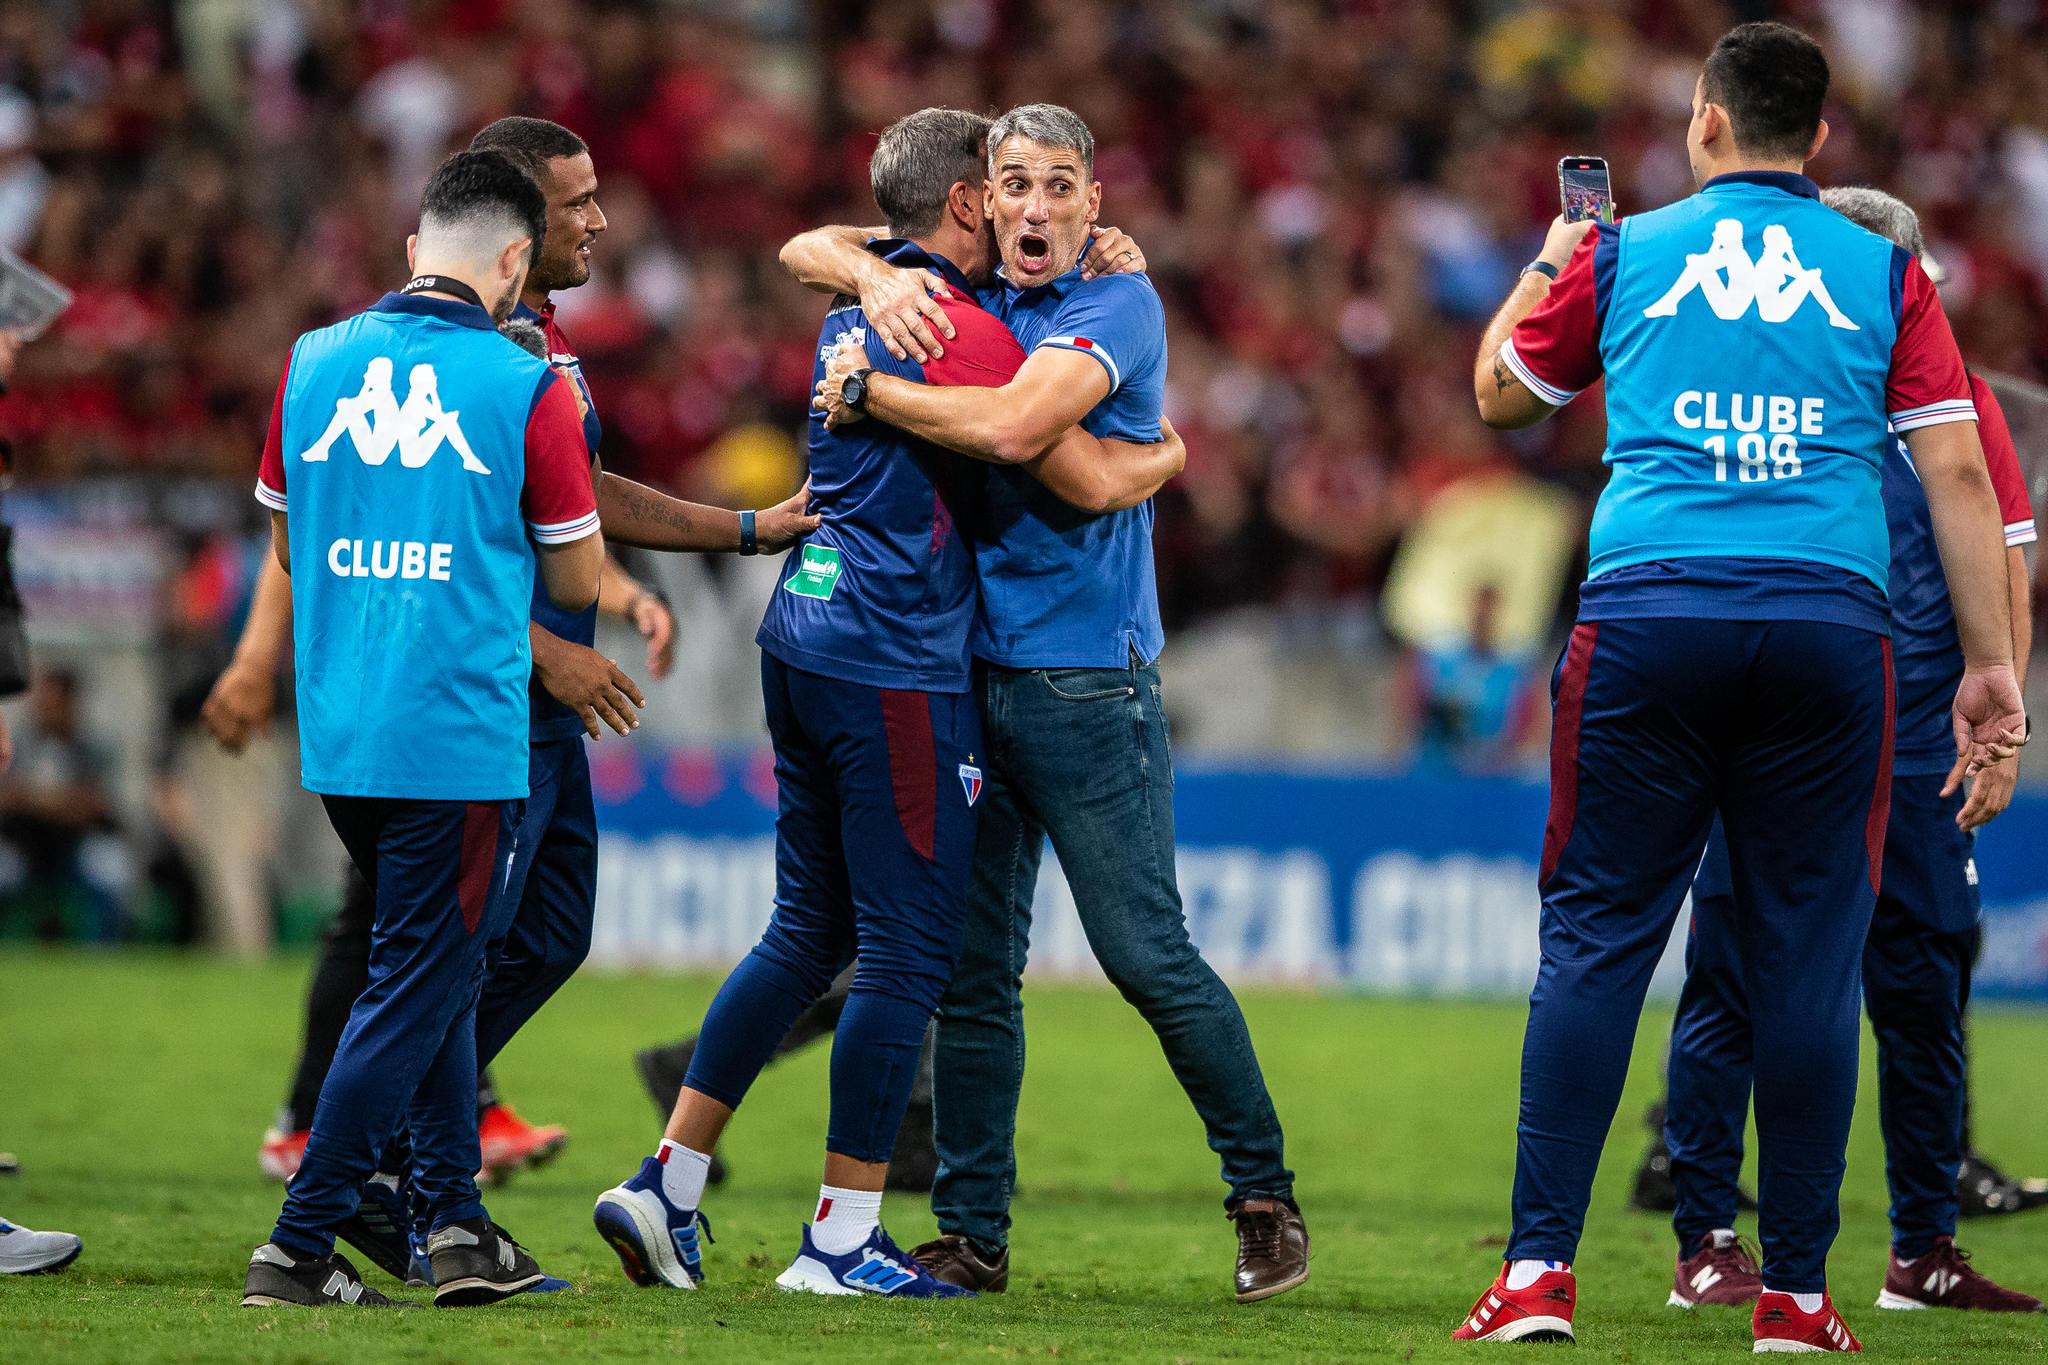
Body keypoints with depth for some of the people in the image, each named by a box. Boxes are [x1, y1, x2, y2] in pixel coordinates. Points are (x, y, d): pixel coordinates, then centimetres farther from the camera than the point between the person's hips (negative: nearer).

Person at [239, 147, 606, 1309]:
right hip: (460, 736, -6)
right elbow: (579, 581, 0)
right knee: (419, 984, 1)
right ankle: (299, 1246, -3)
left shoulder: (315, 363, 6)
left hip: (336, 733, 6)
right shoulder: (525, 386, -8)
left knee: (436, 963, 21)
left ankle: (457, 1222, 20)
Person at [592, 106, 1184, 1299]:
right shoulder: (959, 332, -13)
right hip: (897, 668, -9)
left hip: (807, 642, 9)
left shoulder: (852, 311, 14)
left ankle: (667, 1188, 12)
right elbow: (1087, 480, -15)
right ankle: (844, 1239, 1)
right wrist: (1166, 455, 8)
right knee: (909, 955, -2)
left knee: (808, 932, 16)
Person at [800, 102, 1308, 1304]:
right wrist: (879, 281, -5)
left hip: (1085, 676, -6)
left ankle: (1267, 1194, 8)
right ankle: (972, 1234, 10)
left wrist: (865, 389, -12)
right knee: (973, 966, 5)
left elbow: (1015, 428, -22)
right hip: (970, 673, 6)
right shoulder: (973, 302, 12)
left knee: (1148, 955, -5)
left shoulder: (1117, 305, -7)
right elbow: (810, 252, 18)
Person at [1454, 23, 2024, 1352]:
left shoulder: (1621, 255, 11)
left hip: (1647, 617, 0)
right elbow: (1958, 473, 5)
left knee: (1595, 938, 4)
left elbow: (1501, 391, 26)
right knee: (1808, 954, 4)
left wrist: (1547, 263, 42)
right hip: (1832, 623, 0)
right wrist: (1991, 663, 7)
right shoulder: (1885, 273, 10)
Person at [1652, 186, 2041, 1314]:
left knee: (1924, 999, 4)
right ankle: (1705, 1245, 4)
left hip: (1914, 757, 1)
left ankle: (1923, 1251, 13)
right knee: (1728, 995, -2)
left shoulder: (1954, 401, 7)